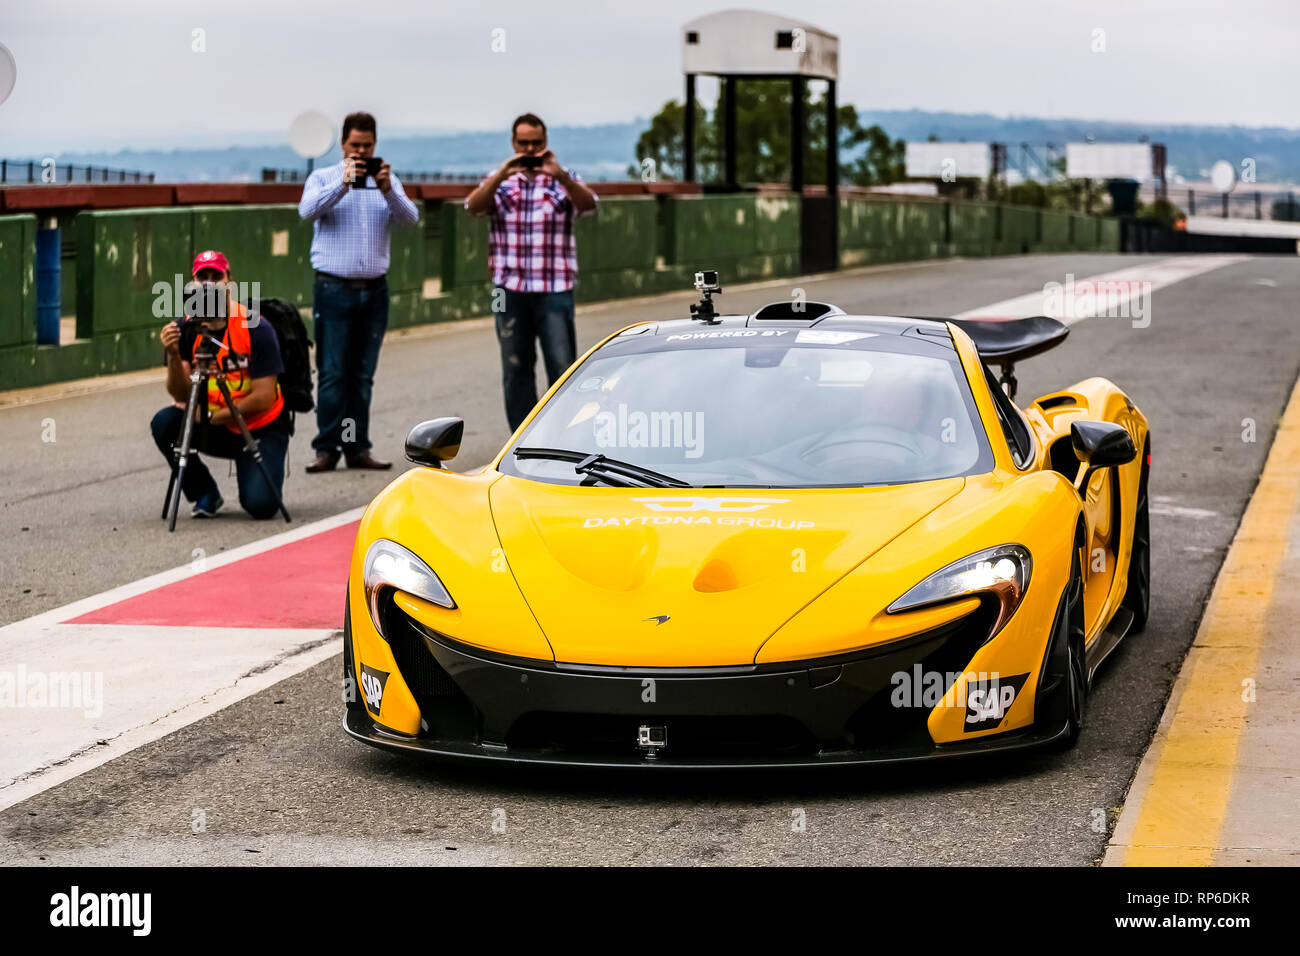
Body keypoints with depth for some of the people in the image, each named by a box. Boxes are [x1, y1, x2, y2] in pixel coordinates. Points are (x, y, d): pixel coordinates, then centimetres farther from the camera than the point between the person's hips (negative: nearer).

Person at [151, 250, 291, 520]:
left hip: (260, 429, -4)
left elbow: (263, 398, -18)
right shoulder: (187, 329, -5)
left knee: (260, 505, -23)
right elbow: (182, 396, -10)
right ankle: (206, 494, -1)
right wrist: (173, 356, -27)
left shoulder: (255, 328, -16)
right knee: (165, 423, -23)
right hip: (216, 429, 4)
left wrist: (210, 416, -16)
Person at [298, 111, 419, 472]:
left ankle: (358, 448, 8)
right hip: (334, 289, -3)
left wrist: (387, 190, -20)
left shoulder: (388, 181, 13)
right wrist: (344, 183, -24)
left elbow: (410, 218, -3)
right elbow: (308, 210, -13)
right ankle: (327, 448, -4)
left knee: (363, 375, 5)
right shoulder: (323, 178, 6)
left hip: (374, 290, 3)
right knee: (332, 374, -6)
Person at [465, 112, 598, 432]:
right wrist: (502, 175, -22)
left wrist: (560, 176, -29)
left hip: (555, 288, -2)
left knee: (562, 364, -6)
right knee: (515, 367, 6)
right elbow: (474, 206, -8)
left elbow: (588, 204, -12)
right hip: (510, 288, 2)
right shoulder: (499, 181, 10)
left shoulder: (564, 179, 6)